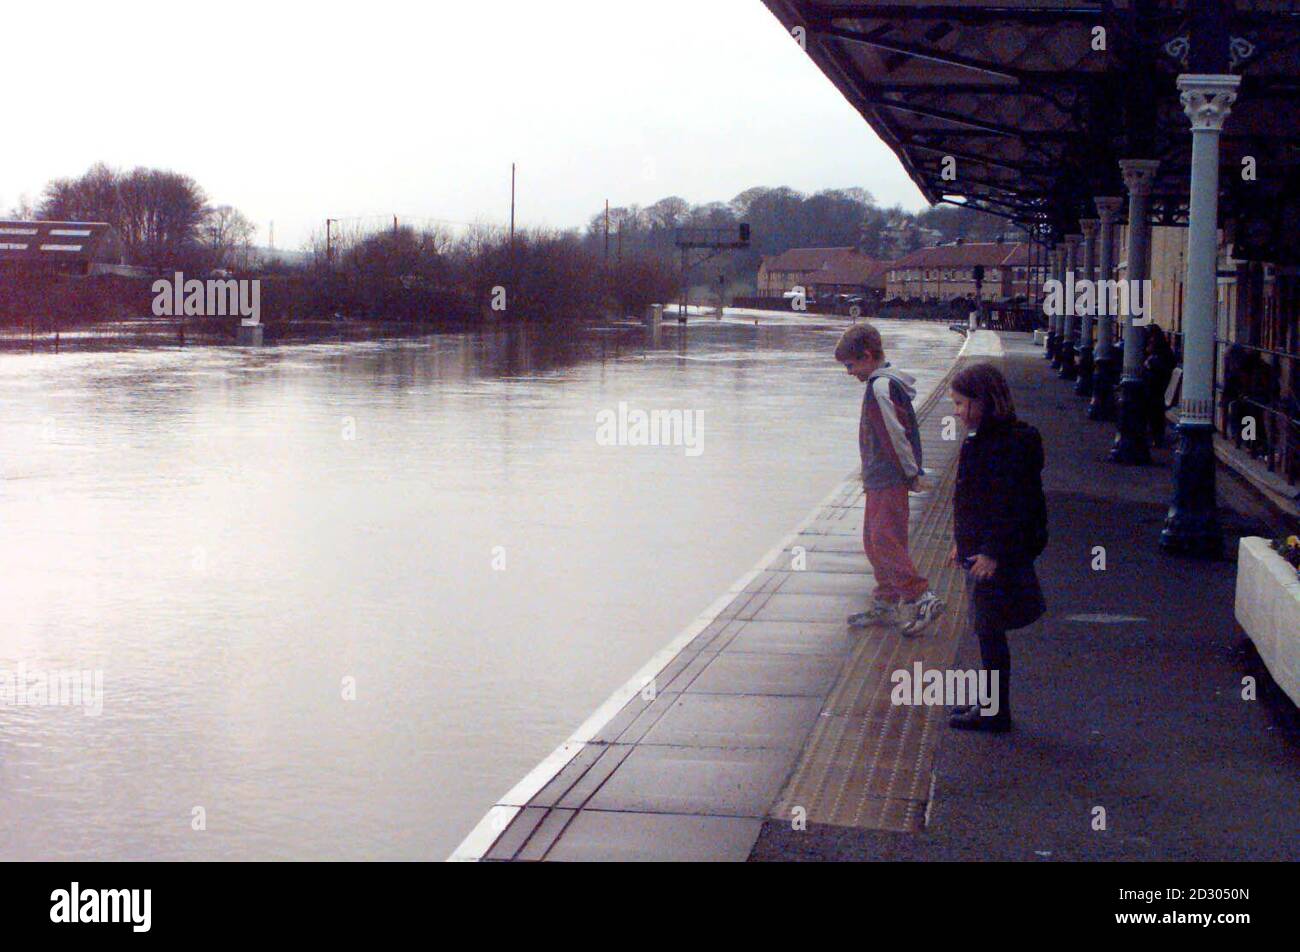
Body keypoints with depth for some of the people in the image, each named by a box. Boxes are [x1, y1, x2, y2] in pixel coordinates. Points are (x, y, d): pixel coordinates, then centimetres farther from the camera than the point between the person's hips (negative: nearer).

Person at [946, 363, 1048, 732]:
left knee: (989, 632, -2)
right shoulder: (982, 439, 11)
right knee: (987, 631, 17)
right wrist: (962, 543, 24)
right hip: (979, 550, 10)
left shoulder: (1009, 442, -19)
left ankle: (995, 713, 6)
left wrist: (994, 552, -25)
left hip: (997, 554, -10)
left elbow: (1012, 505, -23)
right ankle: (991, 703, 27)